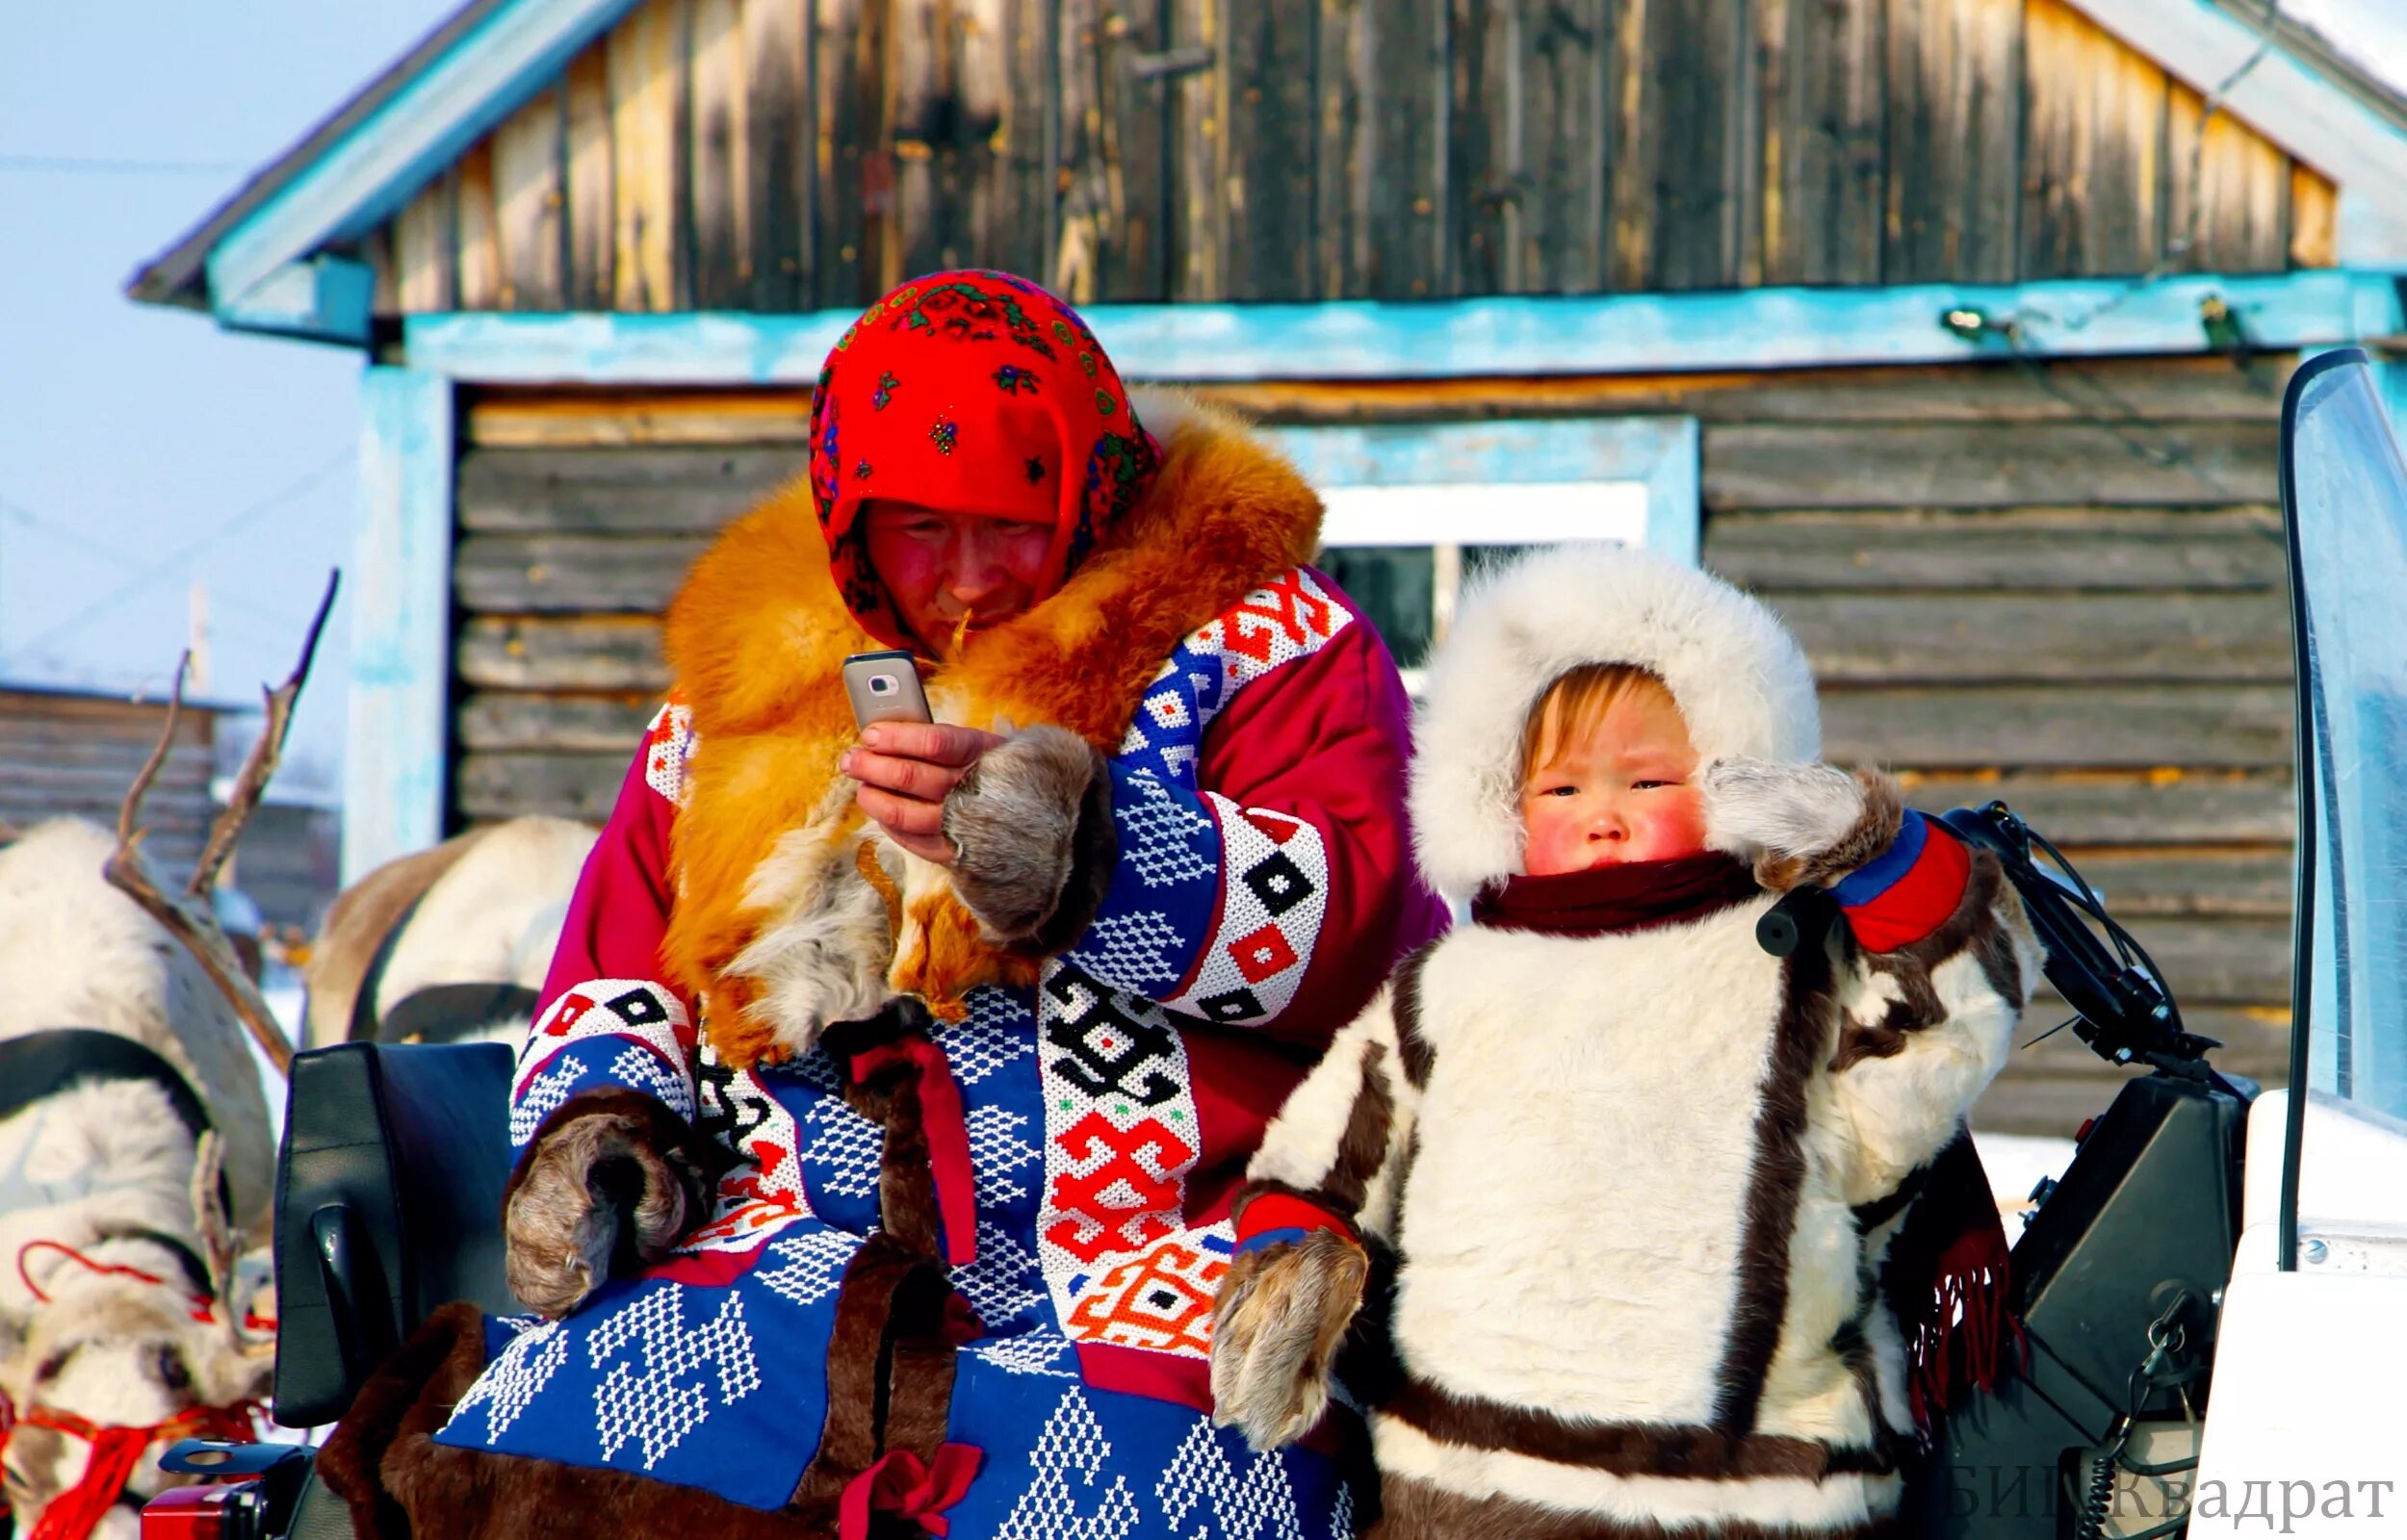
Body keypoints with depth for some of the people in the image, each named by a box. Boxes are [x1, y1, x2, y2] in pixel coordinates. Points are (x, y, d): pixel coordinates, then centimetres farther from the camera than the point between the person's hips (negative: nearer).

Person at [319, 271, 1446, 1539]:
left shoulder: (1257, 641, 8)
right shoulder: (745, 685, 21)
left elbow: (1348, 923, -8)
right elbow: (616, 967, 29)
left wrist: (1077, 844, -24)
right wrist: (595, 1129, 7)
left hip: (1154, 1271, -3)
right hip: (809, 1260, 3)